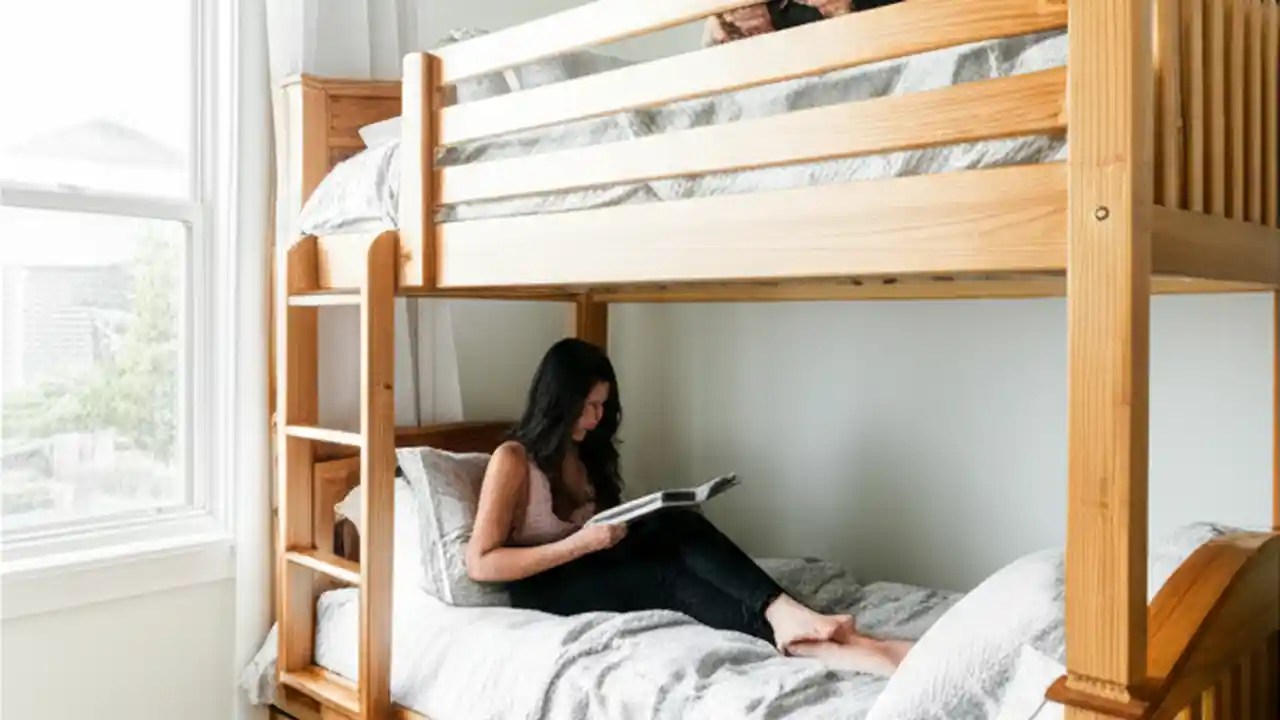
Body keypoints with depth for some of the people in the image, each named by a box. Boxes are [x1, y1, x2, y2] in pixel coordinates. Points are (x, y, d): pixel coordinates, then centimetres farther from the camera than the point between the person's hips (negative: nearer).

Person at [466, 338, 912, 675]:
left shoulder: (586, 454, 11)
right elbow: (479, 564, -19)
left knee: (681, 528, -24)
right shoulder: (511, 461, -13)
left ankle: (785, 615, -44)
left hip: (593, 566, 6)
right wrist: (580, 543, -25)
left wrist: (617, 530, -8)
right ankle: (802, 644, -47)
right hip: (545, 589, -6)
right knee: (669, 578, -30)